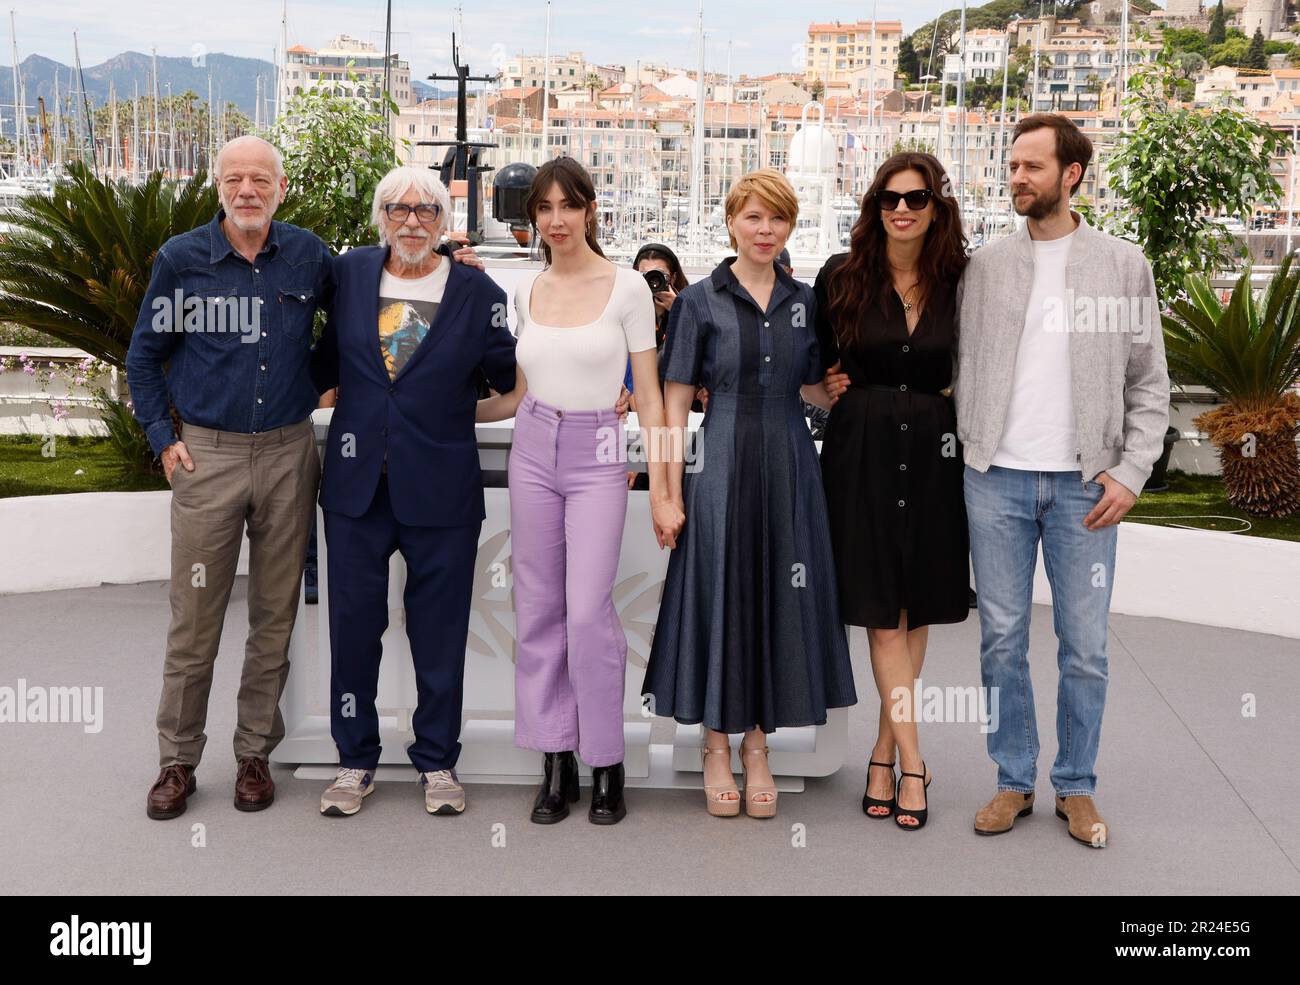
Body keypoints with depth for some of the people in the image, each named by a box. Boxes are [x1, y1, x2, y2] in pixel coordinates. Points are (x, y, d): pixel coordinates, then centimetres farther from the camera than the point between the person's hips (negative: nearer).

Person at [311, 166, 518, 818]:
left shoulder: (476, 292, -1)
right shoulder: (350, 273, 6)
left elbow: (510, 376, 3)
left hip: (440, 489, -2)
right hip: (357, 484, 2)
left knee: (439, 633, 8)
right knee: (353, 625, 9)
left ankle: (437, 761, 25)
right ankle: (356, 761, 25)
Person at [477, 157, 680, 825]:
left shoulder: (627, 287, -4)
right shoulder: (526, 293, 8)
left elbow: (649, 398, -5)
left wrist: (660, 493, -9)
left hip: (598, 456, -4)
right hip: (534, 450, 4)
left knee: (589, 612, -9)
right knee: (540, 609, 6)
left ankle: (607, 766, 8)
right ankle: (556, 763, 17)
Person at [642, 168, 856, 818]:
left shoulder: (803, 301, 11)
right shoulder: (701, 300, 0)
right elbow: (676, 400, -2)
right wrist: (672, 490, -8)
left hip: (789, 469, 3)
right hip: (722, 465, -3)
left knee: (780, 597, 6)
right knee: (721, 593, 2)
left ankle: (758, 743, 20)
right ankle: (716, 746, 17)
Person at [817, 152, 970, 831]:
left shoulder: (958, 284, 3)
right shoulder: (841, 277, 0)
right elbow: (813, 361, 11)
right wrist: (833, 391, -3)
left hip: (934, 456, 2)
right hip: (862, 452, -2)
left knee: (918, 609, 7)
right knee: (882, 612, -3)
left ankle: (885, 749, 20)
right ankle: (911, 762, 2)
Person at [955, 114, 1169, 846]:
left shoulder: (1125, 265, 5)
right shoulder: (985, 266, 8)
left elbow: (1150, 383, 5)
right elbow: (962, 368, 8)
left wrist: (1131, 472, -5)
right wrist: (973, 450, -3)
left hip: (1084, 484, -1)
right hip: (997, 480, 1)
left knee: (1085, 647, 4)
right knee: (1002, 640, 6)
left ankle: (1077, 787, 19)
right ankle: (1015, 782, 19)